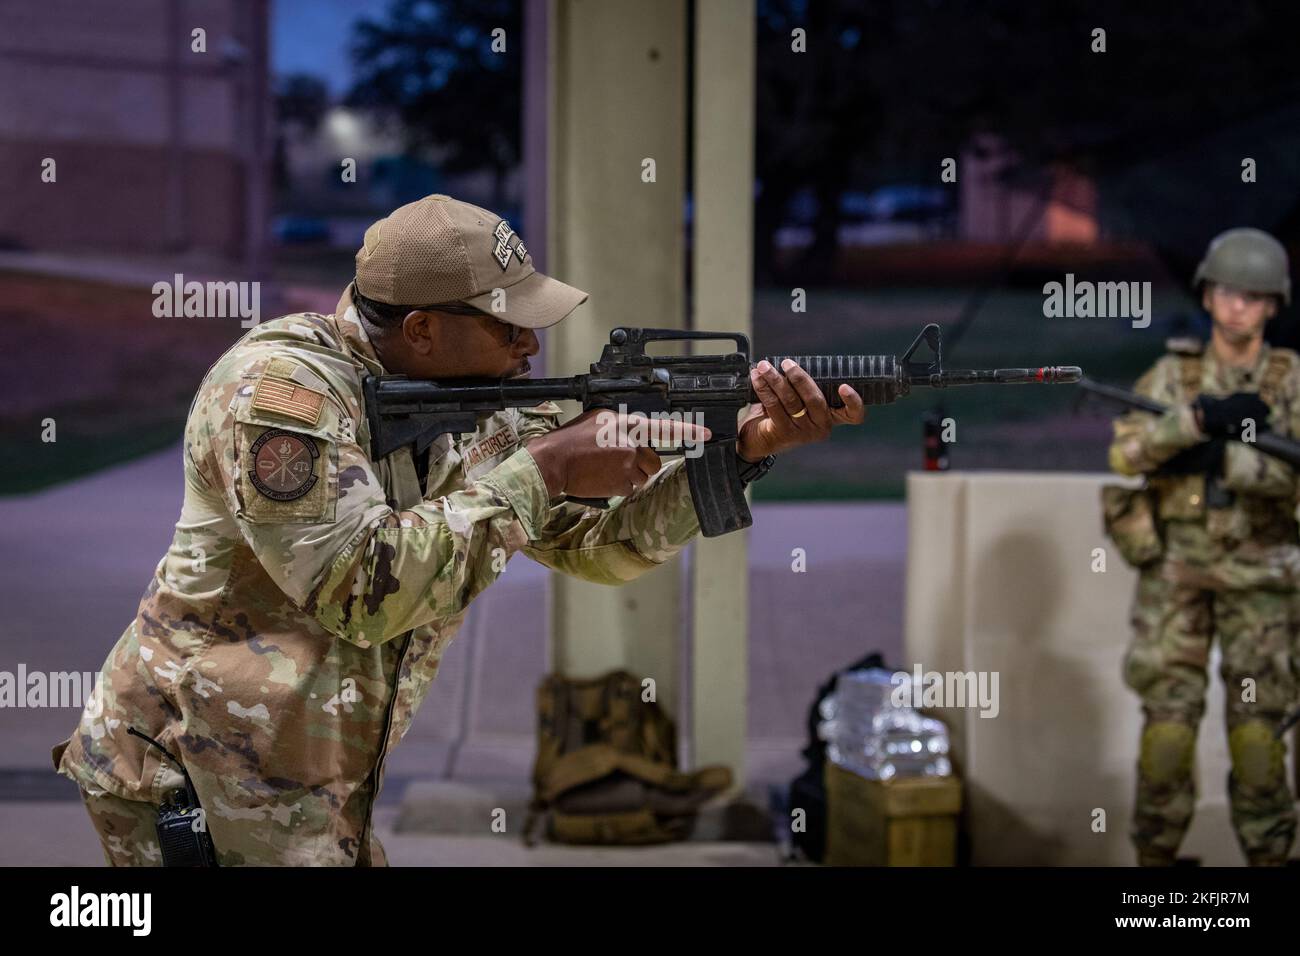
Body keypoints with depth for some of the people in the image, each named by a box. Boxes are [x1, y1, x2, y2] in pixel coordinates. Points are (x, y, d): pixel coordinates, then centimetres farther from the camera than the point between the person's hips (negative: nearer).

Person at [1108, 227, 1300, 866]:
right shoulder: (1172, 374, 3)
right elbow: (1125, 453, -13)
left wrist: (1222, 458, -20)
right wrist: (1200, 418, -25)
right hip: (1176, 568, 0)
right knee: (1168, 717, 0)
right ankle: (1155, 854, 10)